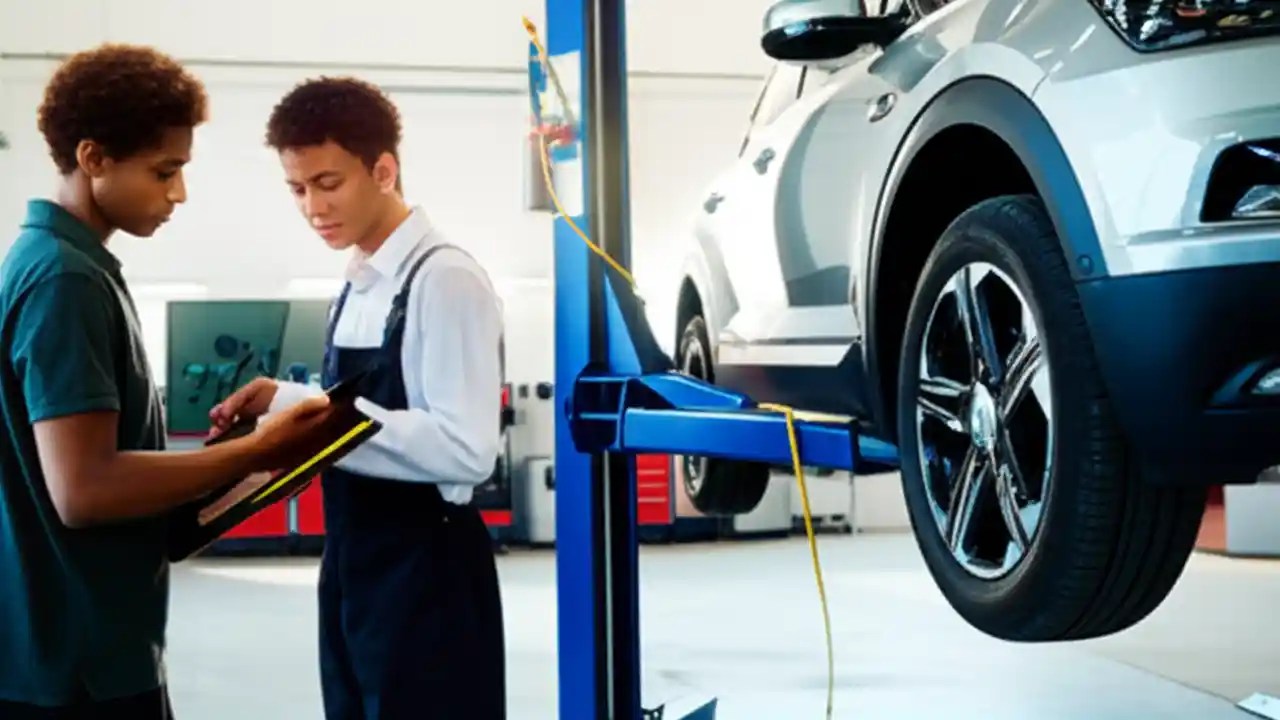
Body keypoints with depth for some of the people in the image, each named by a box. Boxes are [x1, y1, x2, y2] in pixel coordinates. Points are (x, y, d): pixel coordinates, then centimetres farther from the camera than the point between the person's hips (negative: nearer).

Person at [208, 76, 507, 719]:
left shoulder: (445, 280, -17)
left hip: (427, 574, -9)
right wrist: (286, 417, 0)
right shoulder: (356, 289, 11)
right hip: (354, 569, 9)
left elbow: (465, 448, -24)